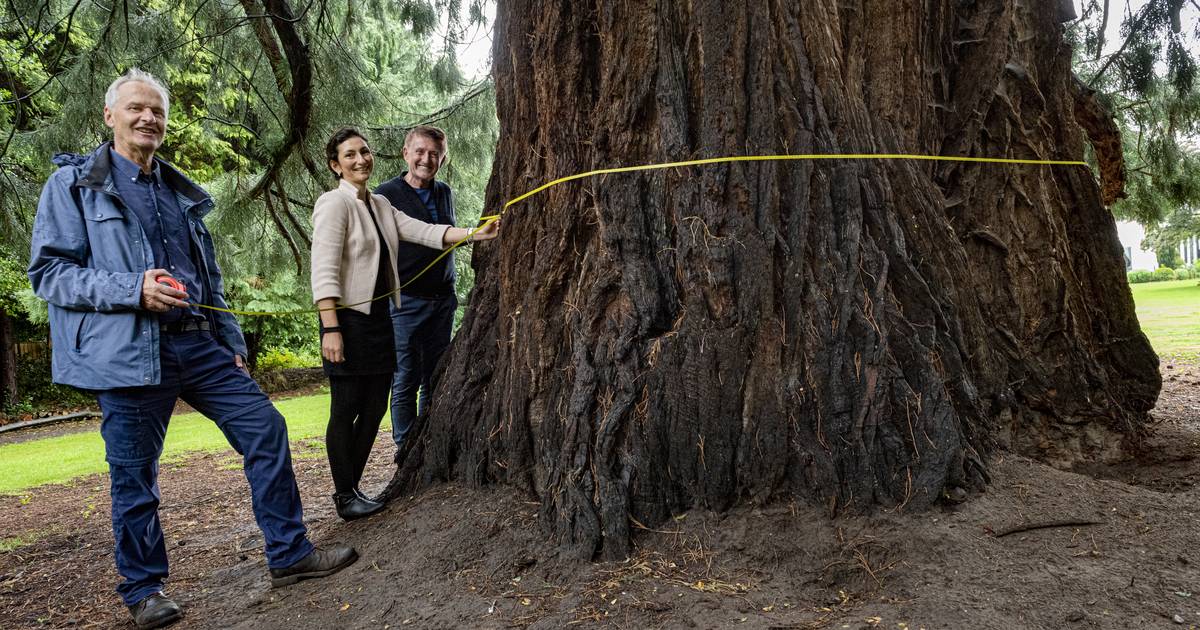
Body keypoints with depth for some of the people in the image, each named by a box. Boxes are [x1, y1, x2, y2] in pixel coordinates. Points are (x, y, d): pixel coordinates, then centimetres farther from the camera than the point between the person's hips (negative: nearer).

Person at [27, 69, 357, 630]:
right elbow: (48, 272, -6)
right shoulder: (73, 184, 2)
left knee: (265, 428, 0)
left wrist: (232, 343, 16)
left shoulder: (180, 191, 19)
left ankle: (290, 555, 11)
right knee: (134, 475, 2)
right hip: (129, 353, -5)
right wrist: (134, 289, -19)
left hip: (199, 344, 5)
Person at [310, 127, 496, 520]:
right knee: (346, 409, -1)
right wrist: (331, 329, -24)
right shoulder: (334, 204, -10)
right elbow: (324, 271, -17)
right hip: (349, 319, -8)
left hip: (378, 316, 8)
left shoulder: (381, 205, 14)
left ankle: (352, 487, 23)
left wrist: (474, 234, -8)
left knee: (374, 407, 10)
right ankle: (344, 496, 10)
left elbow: (424, 231, 6)